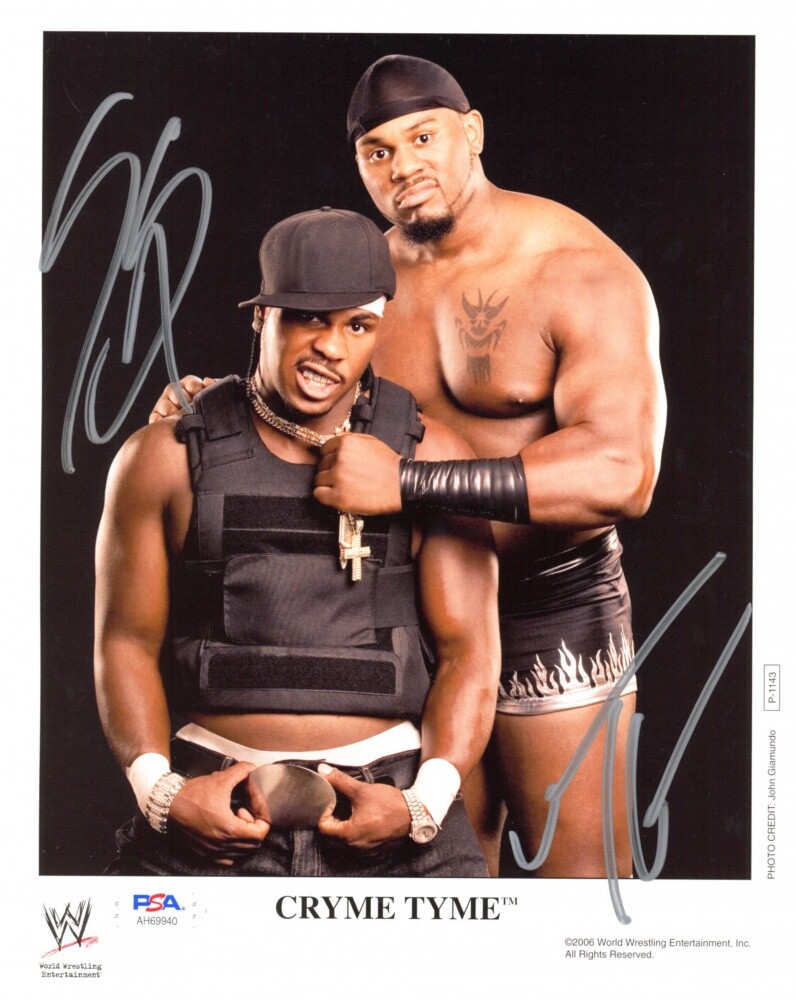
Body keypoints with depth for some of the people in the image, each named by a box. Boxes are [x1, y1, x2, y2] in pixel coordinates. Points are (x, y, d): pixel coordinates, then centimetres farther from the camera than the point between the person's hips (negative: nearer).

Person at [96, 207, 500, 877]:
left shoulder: (431, 460, 4)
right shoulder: (167, 460, 6)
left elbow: (469, 651, 2)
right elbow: (127, 640, 5)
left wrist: (423, 803, -10)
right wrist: (160, 789, -9)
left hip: (389, 797, 0)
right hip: (214, 808, 0)